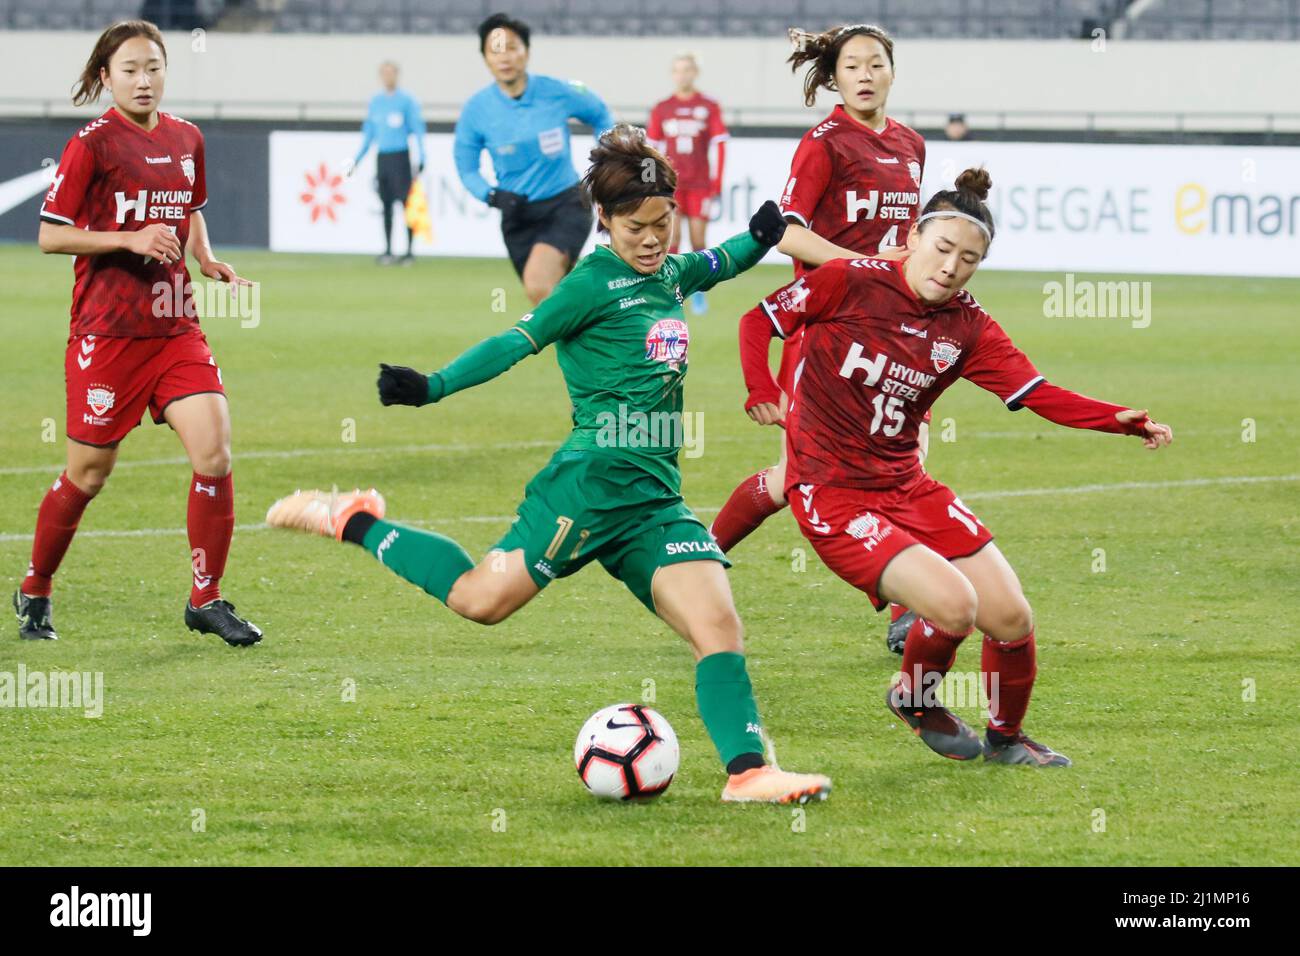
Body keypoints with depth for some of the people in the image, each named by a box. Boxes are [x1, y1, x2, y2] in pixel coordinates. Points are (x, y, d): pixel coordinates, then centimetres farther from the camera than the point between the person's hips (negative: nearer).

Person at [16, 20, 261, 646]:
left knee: (213, 453, -10)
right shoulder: (93, 144, -8)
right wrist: (130, 239, -18)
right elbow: (50, 236, -8)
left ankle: (206, 601, 2)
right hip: (108, 331, -5)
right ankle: (35, 593, 24)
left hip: (175, 325, 5)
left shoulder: (186, 140, 9)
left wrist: (207, 260, 9)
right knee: (89, 473, 3)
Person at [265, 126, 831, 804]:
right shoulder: (596, 282, -6)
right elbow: (518, 341, -10)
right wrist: (434, 387, -18)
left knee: (718, 624, -9)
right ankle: (353, 523, 7)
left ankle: (748, 770, -12)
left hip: (654, 497, 7)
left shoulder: (670, 274, 17)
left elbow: (720, 263, 38)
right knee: (480, 599, -11)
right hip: (594, 482, -7)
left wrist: (763, 233, 19)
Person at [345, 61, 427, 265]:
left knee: (406, 203, -9)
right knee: (386, 204, 6)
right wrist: (356, 160, 18)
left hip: (400, 156, -5)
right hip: (382, 157, 5)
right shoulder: (375, 101, 13)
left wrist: (421, 159, -14)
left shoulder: (406, 100, -3)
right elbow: (369, 133, 21)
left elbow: (418, 130, -5)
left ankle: (410, 251, -7)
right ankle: (387, 250, 10)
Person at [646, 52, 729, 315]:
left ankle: (698, 293, 20)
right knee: (672, 237, -12)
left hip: (700, 185, -1)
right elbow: (651, 150, 10)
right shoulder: (660, 109, 7)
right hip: (670, 184, 1)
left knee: (698, 241, 1)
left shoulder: (709, 107, 2)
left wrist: (716, 187, -6)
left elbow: (719, 147, 0)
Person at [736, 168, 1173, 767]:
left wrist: (1123, 421, -21)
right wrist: (762, 394, -13)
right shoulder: (849, 283, -12)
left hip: (906, 486, 6)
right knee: (952, 605, -23)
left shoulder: (967, 327, 0)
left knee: (1011, 619, 0)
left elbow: (1041, 396, -8)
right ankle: (914, 697, 10)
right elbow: (758, 320, 0)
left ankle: (1006, 737, 29)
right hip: (832, 494, -6)